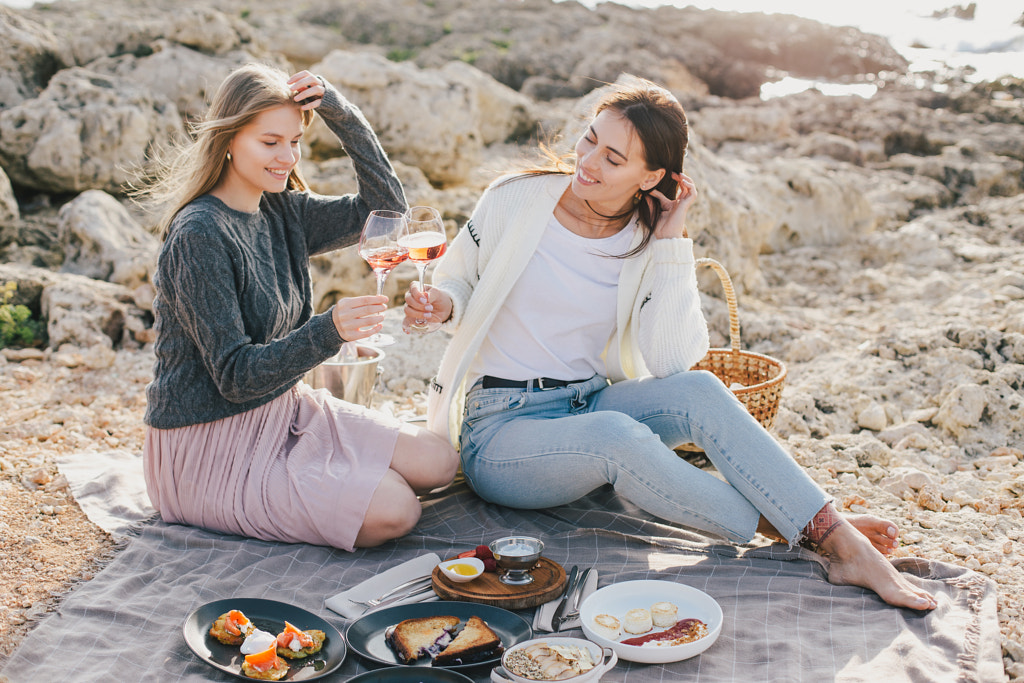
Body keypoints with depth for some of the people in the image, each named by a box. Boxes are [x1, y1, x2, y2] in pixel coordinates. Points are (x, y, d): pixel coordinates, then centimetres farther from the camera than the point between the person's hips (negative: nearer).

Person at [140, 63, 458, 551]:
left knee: (438, 463, 1)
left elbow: (385, 205, 4)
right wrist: (328, 332, -38)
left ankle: (282, 489, 12)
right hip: (211, 444, -8)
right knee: (392, 511, -20)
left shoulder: (282, 211, 3)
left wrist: (340, 114, -7)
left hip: (283, 410, 8)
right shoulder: (198, 235, -21)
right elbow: (235, 376, -23)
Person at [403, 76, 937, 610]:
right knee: (617, 434, -36)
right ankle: (789, 529, -21)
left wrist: (671, 244, -15)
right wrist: (442, 304, -18)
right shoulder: (517, 199, -6)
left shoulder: (651, 242, -1)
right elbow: (456, 282, 7)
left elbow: (671, 363, -13)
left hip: (587, 405, 3)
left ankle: (843, 543, -27)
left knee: (699, 390, -28)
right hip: (499, 429, -2)